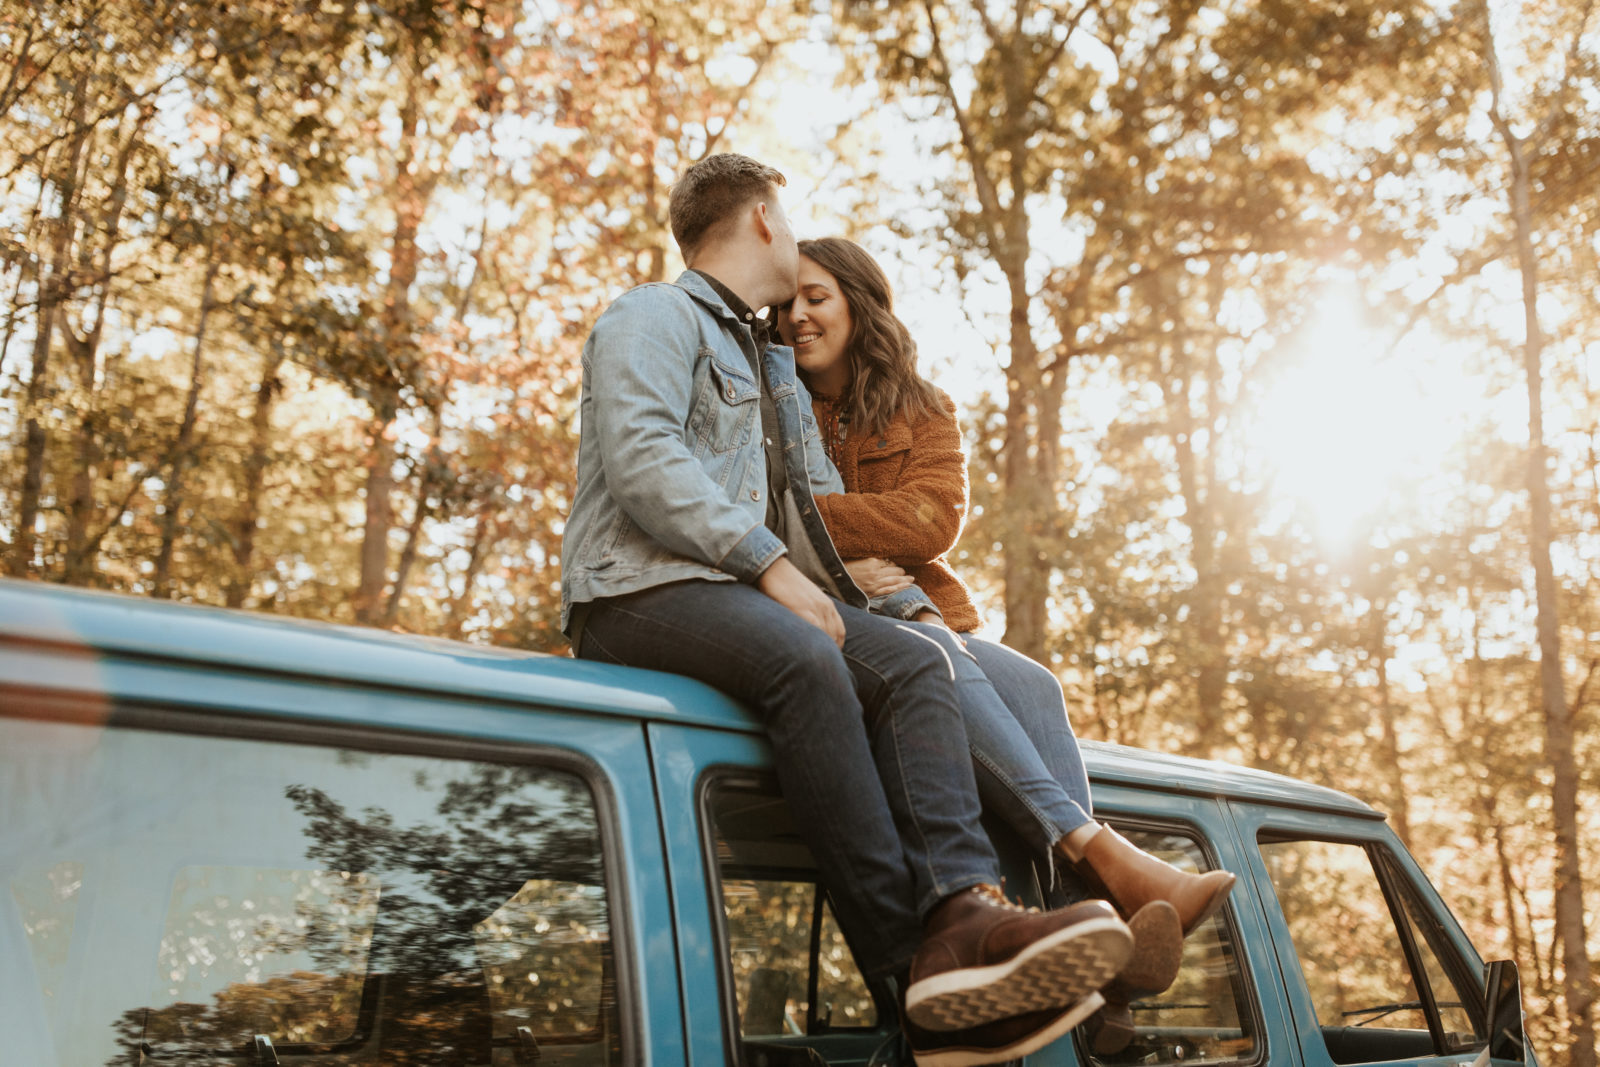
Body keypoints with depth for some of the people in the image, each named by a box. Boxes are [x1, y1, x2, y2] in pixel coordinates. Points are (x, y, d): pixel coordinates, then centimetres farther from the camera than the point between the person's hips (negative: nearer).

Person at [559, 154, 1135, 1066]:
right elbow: (639, 459, -13)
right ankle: (911, 958, -38)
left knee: (912, 660, -18)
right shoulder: (654, 318, 6)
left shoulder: (776, 366, 34)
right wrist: (769, 564, -20)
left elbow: (825, 506, 32)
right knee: (802, 658, -35)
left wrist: (914, 606, 17)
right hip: (640, 591, -7)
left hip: (751, 598, 8)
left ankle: (963, 912, -39)